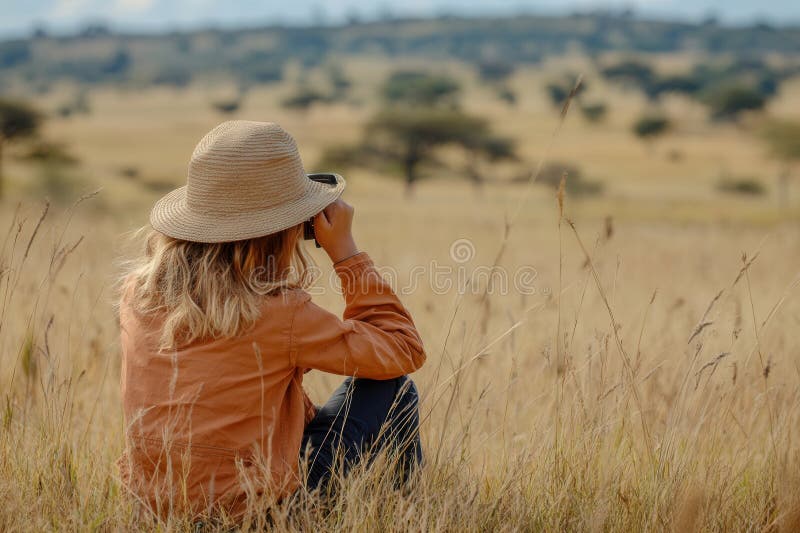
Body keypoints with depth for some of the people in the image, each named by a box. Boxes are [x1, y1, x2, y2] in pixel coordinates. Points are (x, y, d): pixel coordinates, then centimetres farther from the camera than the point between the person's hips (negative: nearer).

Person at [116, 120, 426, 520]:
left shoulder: (139, 288, -6)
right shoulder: (280, 314, -22)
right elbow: (404, 350, -9)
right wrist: (345, 251, -6)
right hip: (249, 509, -6)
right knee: (393, 389, 10)